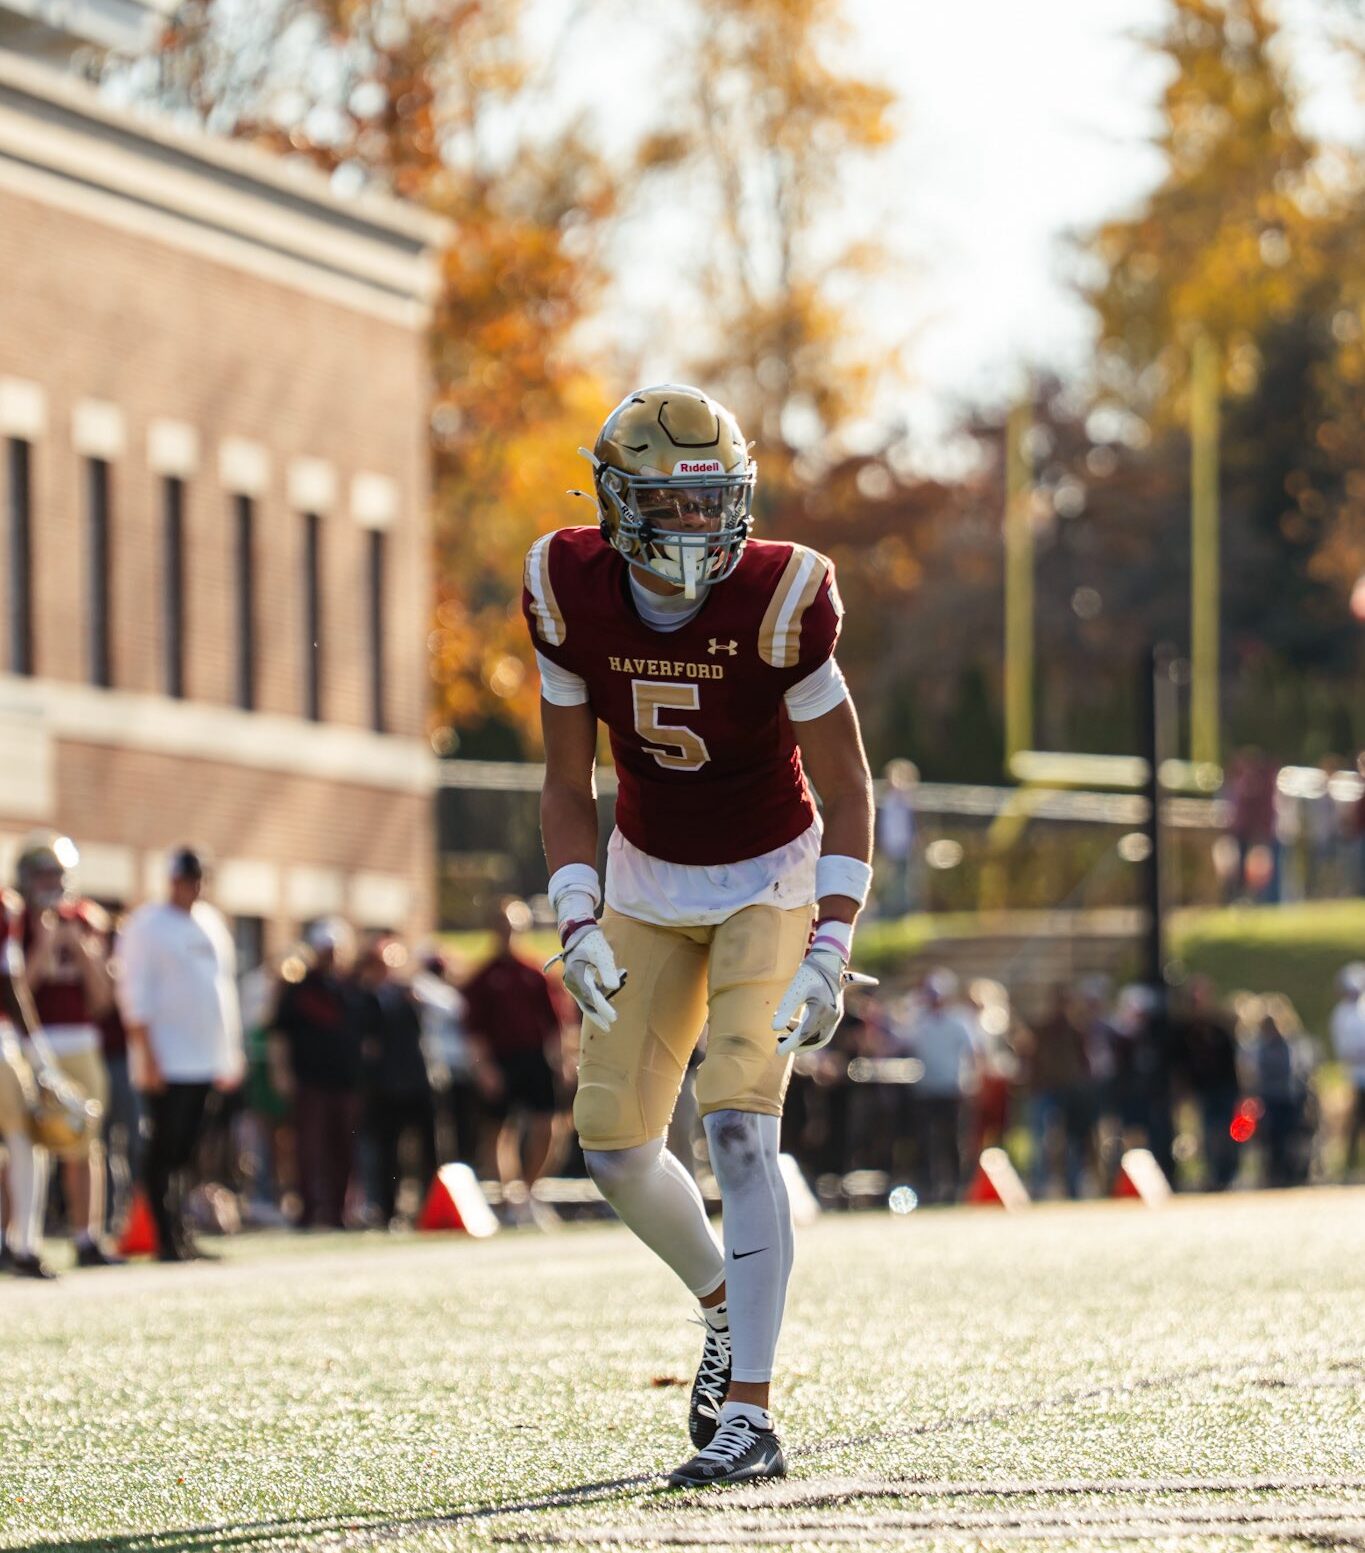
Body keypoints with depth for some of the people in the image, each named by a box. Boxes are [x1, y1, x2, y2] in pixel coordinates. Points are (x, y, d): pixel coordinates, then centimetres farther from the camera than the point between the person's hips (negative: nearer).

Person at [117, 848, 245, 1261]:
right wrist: (147, 1056, -17)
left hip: (206, 1059, 7)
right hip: (167, 1062, -7)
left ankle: (180, 1234, 12)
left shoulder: (211, 924, 17)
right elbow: (136, 995, -11)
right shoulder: (147, 926, -5)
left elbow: (225, 987, 22)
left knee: (186, 1148, 8)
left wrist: (233, 1051, 17)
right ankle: (166, 1238, -5)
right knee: (164, 1149, -6)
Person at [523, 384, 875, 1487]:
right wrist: (579, 927, -13)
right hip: (649, 883, 4)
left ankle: (749, 1417, -16)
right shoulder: (572, 597, -13)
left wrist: (829, 955, -23)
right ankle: (727, 1302, 30)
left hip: (769, 879, -4)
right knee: (615, 1144, 0)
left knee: (738, 1125, -18)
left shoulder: (778, 600, -23)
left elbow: (846, 790, -15)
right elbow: (569, 784, -1)